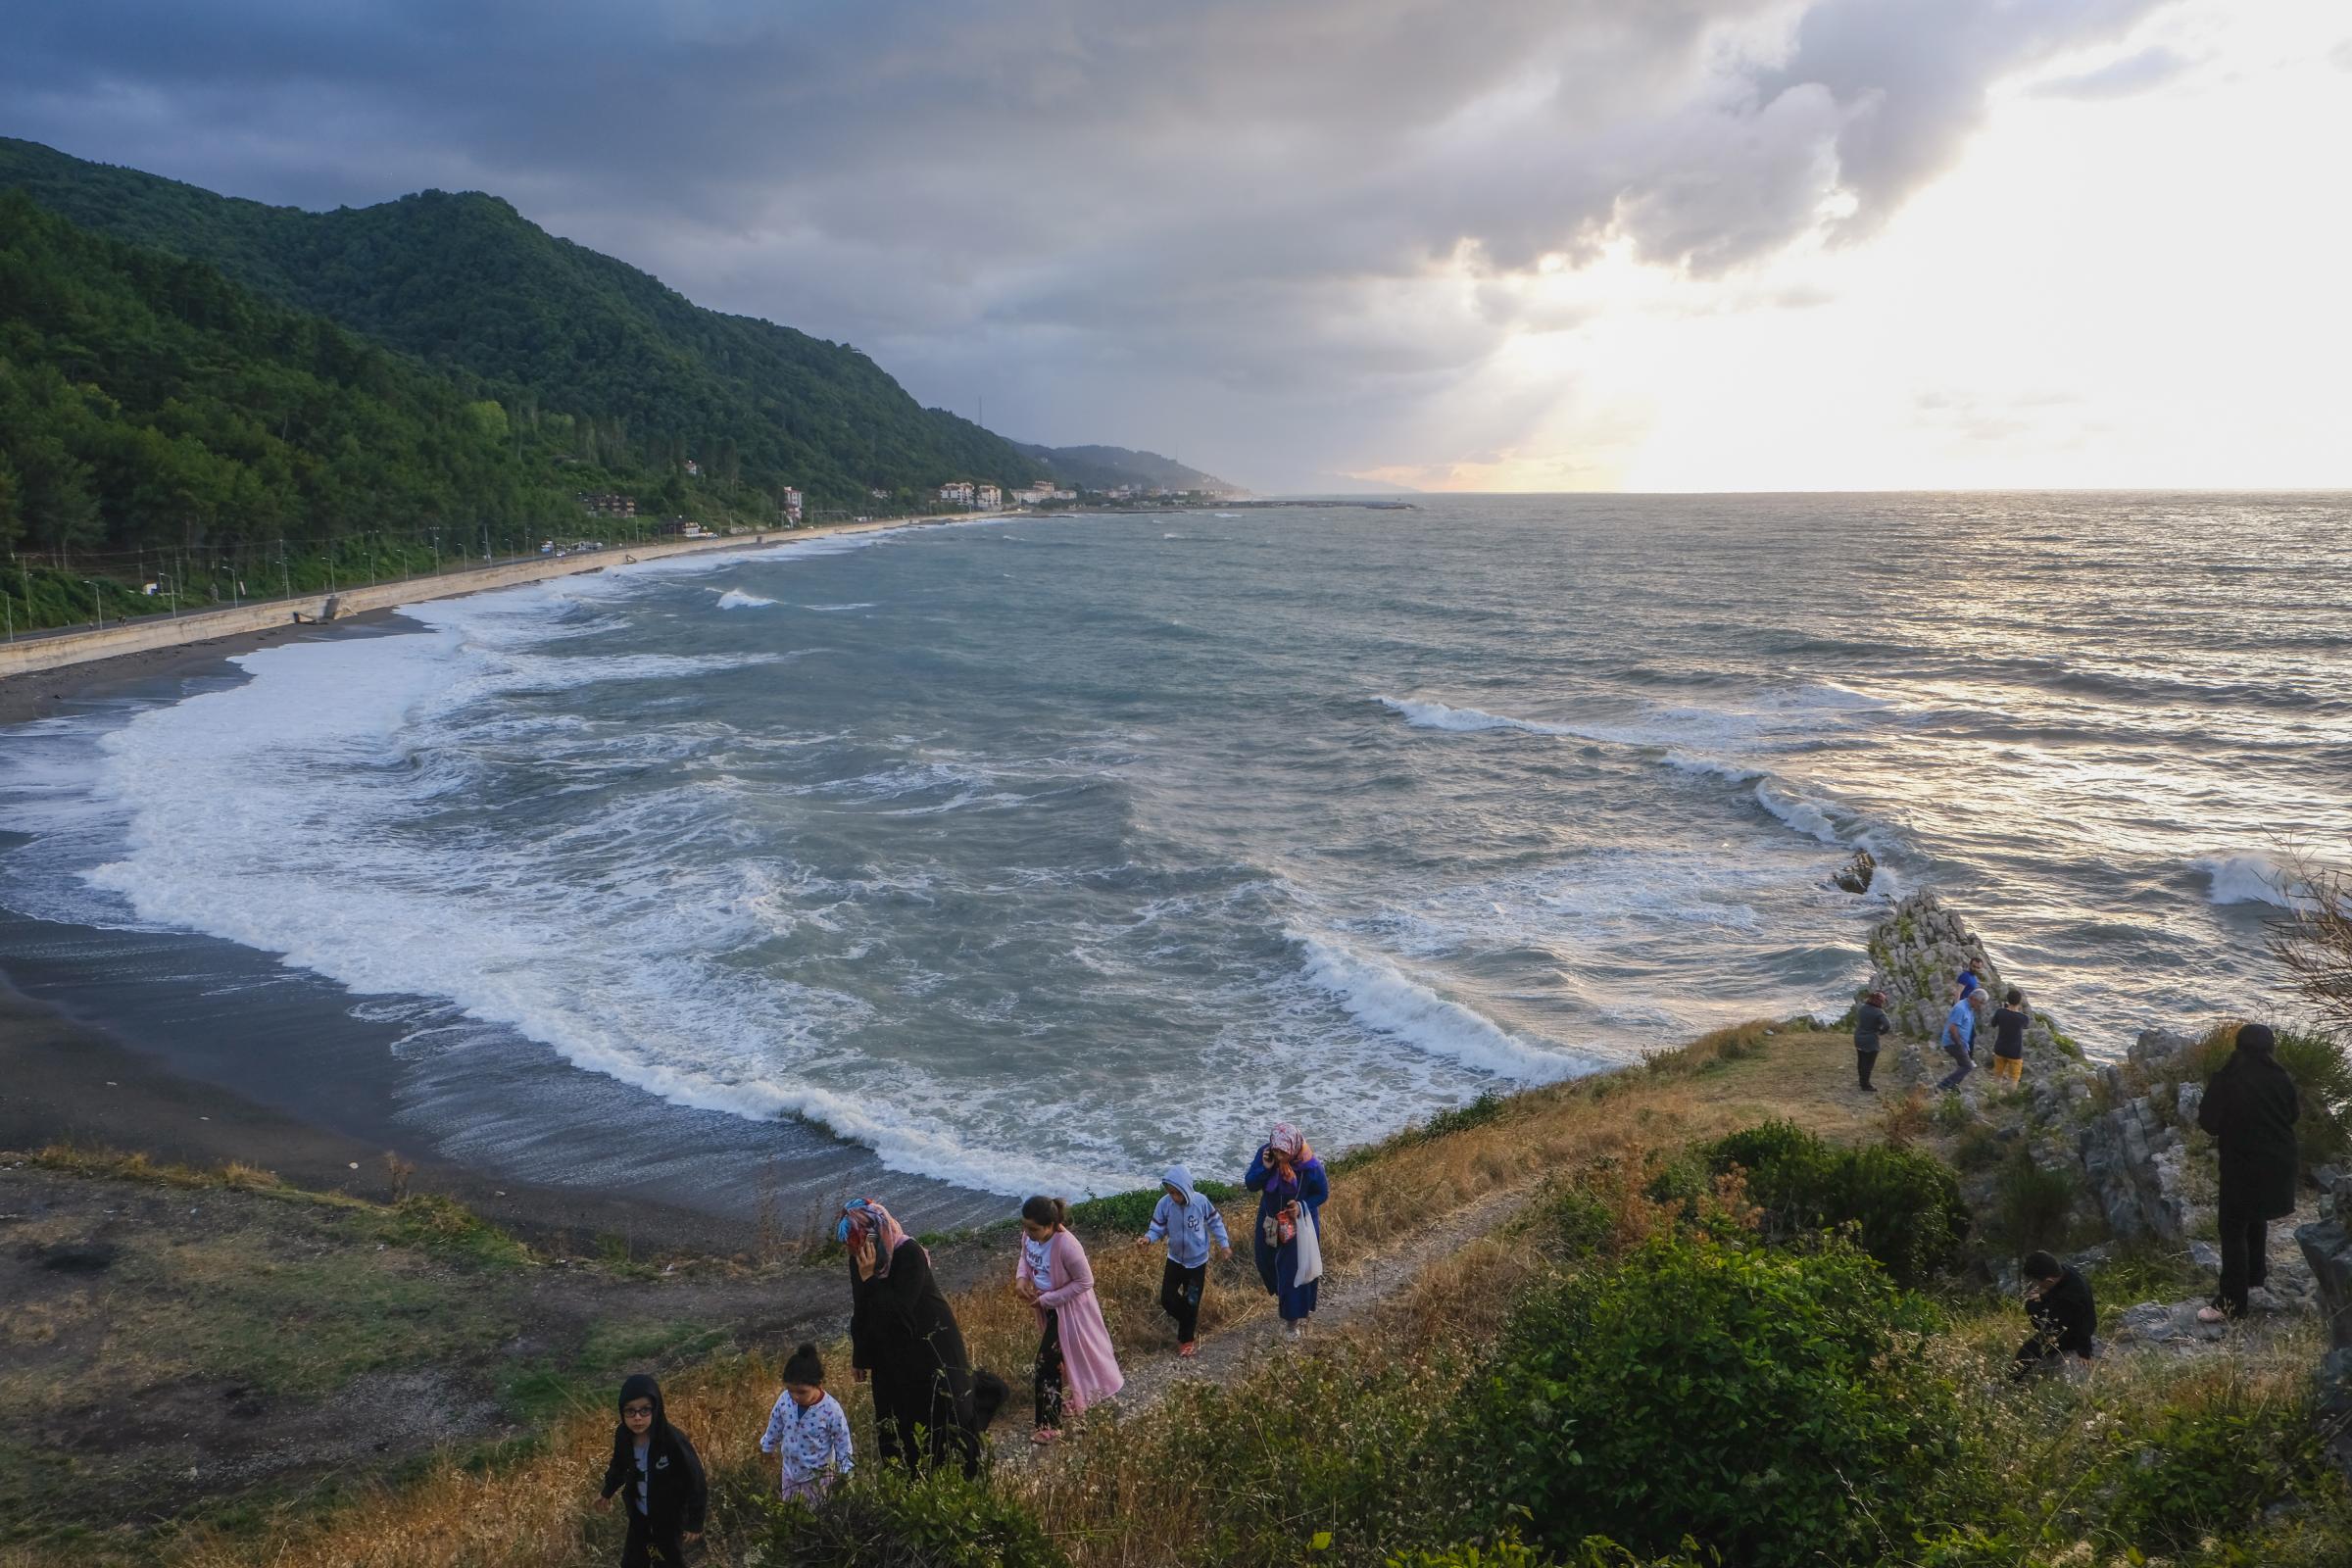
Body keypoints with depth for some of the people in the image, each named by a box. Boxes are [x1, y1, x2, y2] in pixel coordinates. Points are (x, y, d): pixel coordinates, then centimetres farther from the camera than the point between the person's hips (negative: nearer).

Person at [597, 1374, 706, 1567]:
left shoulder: (673, 1441, -32)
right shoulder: (623, 1436, -16)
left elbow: (695, 1481, -22)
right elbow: (619, 1465, 7)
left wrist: (695, 1522, -16)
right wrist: (608, 1492, 22)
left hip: (669, 1516, -5)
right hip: (639, 1514, 5)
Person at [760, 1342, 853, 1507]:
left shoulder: (831, 1410, -29)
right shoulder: (784, 1400, -17)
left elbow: (843, 1445, -17)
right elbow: (774, 1430, 2)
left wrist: (844, 1475, -11)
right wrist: (765, 1450, 14)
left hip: (818, 1476, -4)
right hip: (791, 1472, 4)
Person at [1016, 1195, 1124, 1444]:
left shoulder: (1066, 1246, -36)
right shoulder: (1029, 1235, -15)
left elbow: (1085, 1282, -25)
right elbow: (1025, 1256, 8)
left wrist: (1047, 1299, -24)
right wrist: (1021, 1278, -13)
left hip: (1068, 1307, -7)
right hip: (1047, 1305, 7)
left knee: (1048, 1361, -4)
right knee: (1060, 1355, 25)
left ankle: (1048, 1426, 10)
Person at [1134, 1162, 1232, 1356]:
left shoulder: (1201, 1202, -22)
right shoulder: (1165, 1204, -20)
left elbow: (1215, 1223, -5)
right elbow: (1158, 1228, -12)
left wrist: (1224, 1244, -4)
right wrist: (1148, 1238, -32)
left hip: (1197, 1261, -2)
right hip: (1175, 1260, 2)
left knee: (1191, 1303, 8)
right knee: (1167, 1299, 5)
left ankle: (1187, 1338, 31)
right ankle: (1189, 1321, 37)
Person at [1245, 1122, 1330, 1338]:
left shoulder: (1310, 1166, -29)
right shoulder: (1265, 1153, -21)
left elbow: (1322, 1193, -12)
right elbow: (1250, 1185, -15)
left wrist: (1303, 1206, -28)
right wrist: (1265, 1168, -33)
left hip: (1299, 1223, -4)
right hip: (1270, 1220, 4)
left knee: (1295, 1269, 3)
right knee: (1265, 1261, 21)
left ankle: (1296, 1320, 21)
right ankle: (1281, 1295, 53)